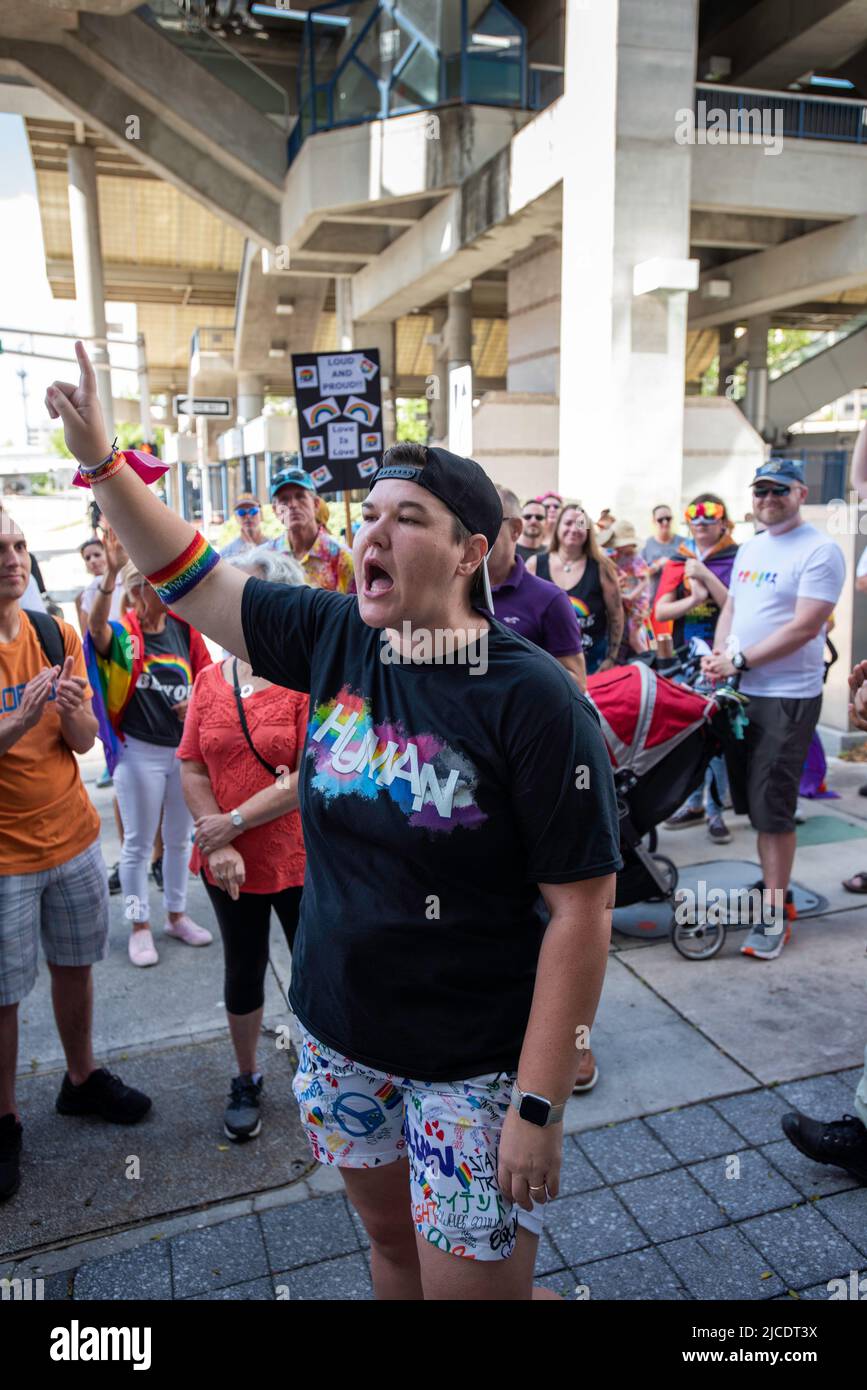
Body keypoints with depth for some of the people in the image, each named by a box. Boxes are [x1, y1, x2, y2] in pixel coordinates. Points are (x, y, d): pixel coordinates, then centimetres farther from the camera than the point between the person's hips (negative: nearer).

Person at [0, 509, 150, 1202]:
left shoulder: (56, 635, 2)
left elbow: (84, 742, 1)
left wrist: (73, 710, -20)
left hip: (73, 836, 4)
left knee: (75, 964, 17)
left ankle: (82, 1078, 37)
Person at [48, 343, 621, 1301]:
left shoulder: (533, 700, -21)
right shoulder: (335, 639, -4)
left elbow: (580, 910, -20)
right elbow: (189, 580, 6)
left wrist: (540, 1106, -18)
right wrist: (99, 460, -1)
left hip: (475, 1067, -5)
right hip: (340, 1034, 6)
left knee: (473, 1282, 8)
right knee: (389, 1237, 26)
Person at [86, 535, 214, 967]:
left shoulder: (183, 629, 0)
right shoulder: (122, 634, -11)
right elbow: (96, 625, -36)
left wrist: (197, 701, -13)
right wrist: (110, 574, -51)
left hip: (185, 747, 4)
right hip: (139, 751, -4)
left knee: (179, 838, 16)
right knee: (138, 843, 7)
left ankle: (177, 915, 33)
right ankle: (139, 925, 23)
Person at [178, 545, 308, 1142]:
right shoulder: (211, 679, 2)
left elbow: (310, 778, -20)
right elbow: (192, 769, 0)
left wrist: (232, 823, -17)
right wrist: (218, 845, -12)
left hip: (301, 862, -4)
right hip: (228, 864, 4)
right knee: (244, 972, 20)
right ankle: (247, 1080, 41)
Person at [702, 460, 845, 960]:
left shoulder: (820, 552, -10)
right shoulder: (749, 550, 14)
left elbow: (804, 627, -18)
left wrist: (740, 660, -17)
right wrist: (719, 654, 1)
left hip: (788, 698, -7)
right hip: (741, 692, 8)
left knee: (772, 805, -4)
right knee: (752, 800, 13)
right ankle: (774, 887, 28)